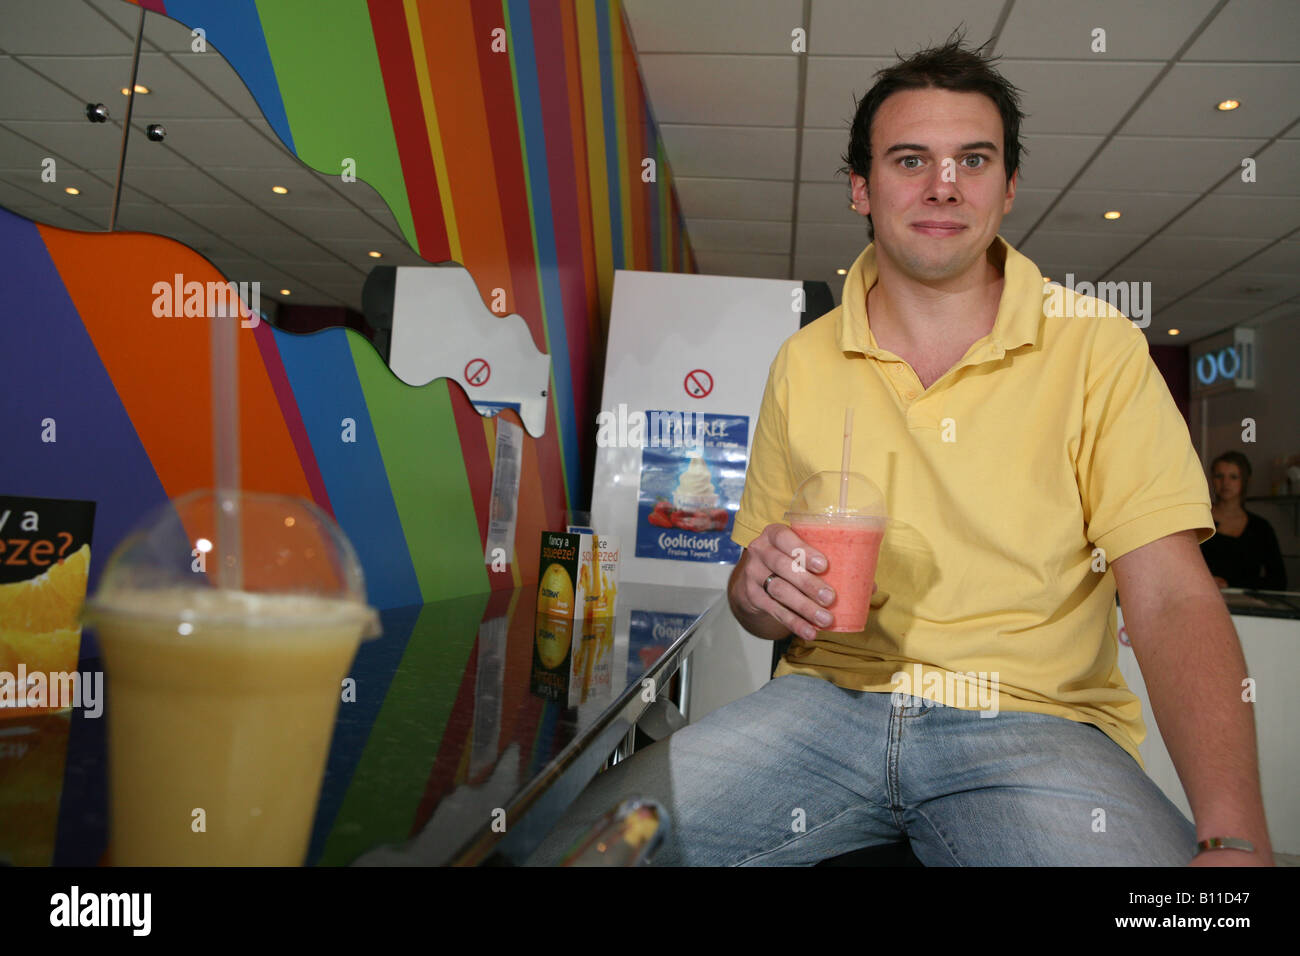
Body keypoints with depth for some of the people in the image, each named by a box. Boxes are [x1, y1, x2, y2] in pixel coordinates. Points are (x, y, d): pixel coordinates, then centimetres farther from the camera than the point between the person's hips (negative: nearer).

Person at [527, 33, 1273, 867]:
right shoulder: (803, 362, 6)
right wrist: (761, 592, -14)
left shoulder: (1098, 349, -1)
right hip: (832, 698, 1)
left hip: (1034, 722, 0)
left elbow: (1172, 599, -9)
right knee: (584, 842, -18)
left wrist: (1234, 835, -24)